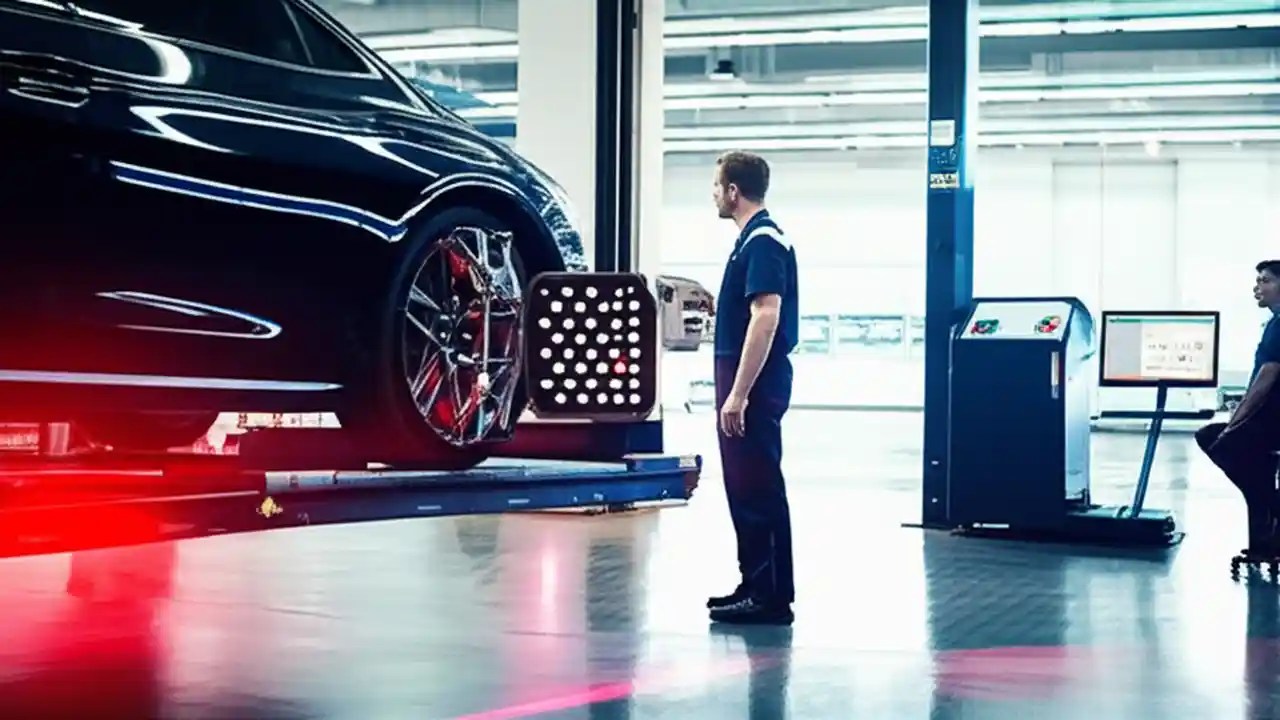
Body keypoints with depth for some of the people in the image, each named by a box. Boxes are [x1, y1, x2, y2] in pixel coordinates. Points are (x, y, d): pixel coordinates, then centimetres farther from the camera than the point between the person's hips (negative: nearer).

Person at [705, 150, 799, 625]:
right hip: (744, 384, 10)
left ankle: (771, 598, -2)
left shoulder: (763, 241, -15)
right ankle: (756, 586, 20)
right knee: (745, 490, 13)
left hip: (754, 387, -10)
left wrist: (739, 394, -26)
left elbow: (766, 317, -23)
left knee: (758, 492, -6)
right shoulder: (751, 239, 16)